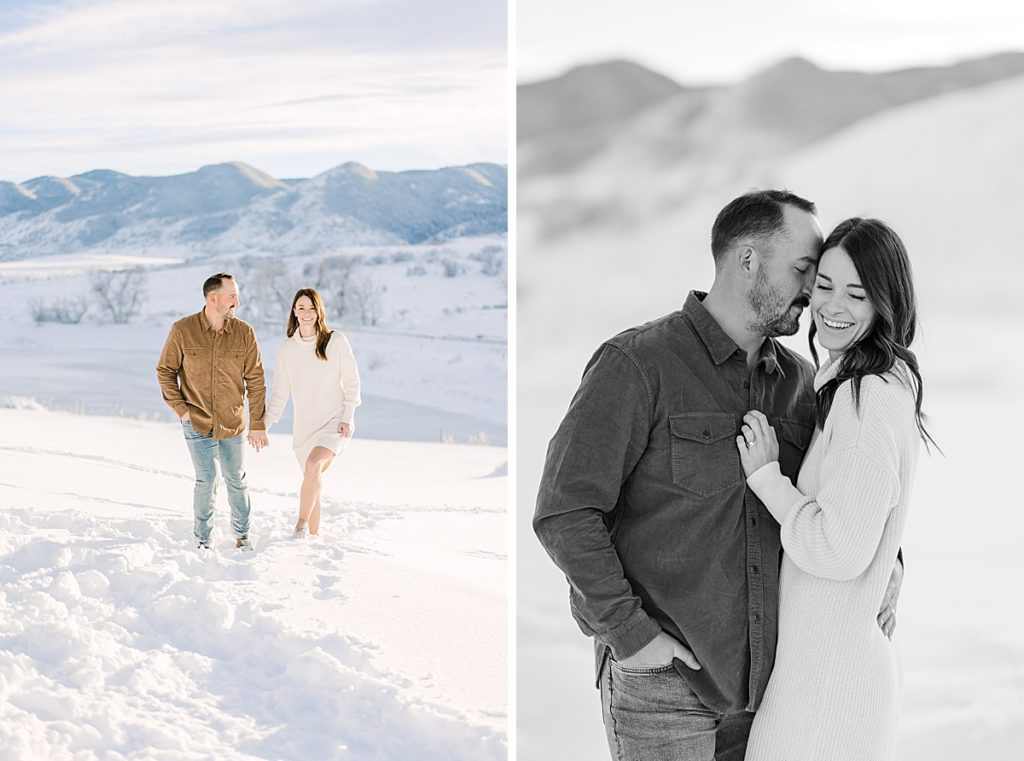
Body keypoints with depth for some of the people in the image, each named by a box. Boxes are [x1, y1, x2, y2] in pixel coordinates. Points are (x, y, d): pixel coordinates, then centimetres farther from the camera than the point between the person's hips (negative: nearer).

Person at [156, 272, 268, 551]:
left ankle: (241, 533, 33)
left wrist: (257, 425, -1)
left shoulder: (244, 332, -5)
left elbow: (255, 381, 0)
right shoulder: (183, 330, -8)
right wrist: (180, 408, -6)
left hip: (232, 425, 2)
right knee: (206, 481, -6)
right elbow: (165, 371, 2)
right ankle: (202, 539, 13)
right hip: (197, 424, -2)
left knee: (236, 480, 13)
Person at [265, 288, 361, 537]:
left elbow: (351, 382, 0)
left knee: (313, 464, -27)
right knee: (313, 478, 6)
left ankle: (302, 521, -16)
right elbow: (280, 393, 9)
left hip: (335, 422, -4)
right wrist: (263, 425, 1)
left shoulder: (336, 341, -4)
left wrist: (346, 418, -7)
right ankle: (313, 534, 18)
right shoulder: (287, 348, 5)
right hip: (304, 426, 4)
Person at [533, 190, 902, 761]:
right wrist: (630, 633, -17)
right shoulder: (638, 364, -11)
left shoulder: (800, 380, 8)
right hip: (661, 678, -6)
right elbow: (565, 511, -16)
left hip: (762, 681, 6)